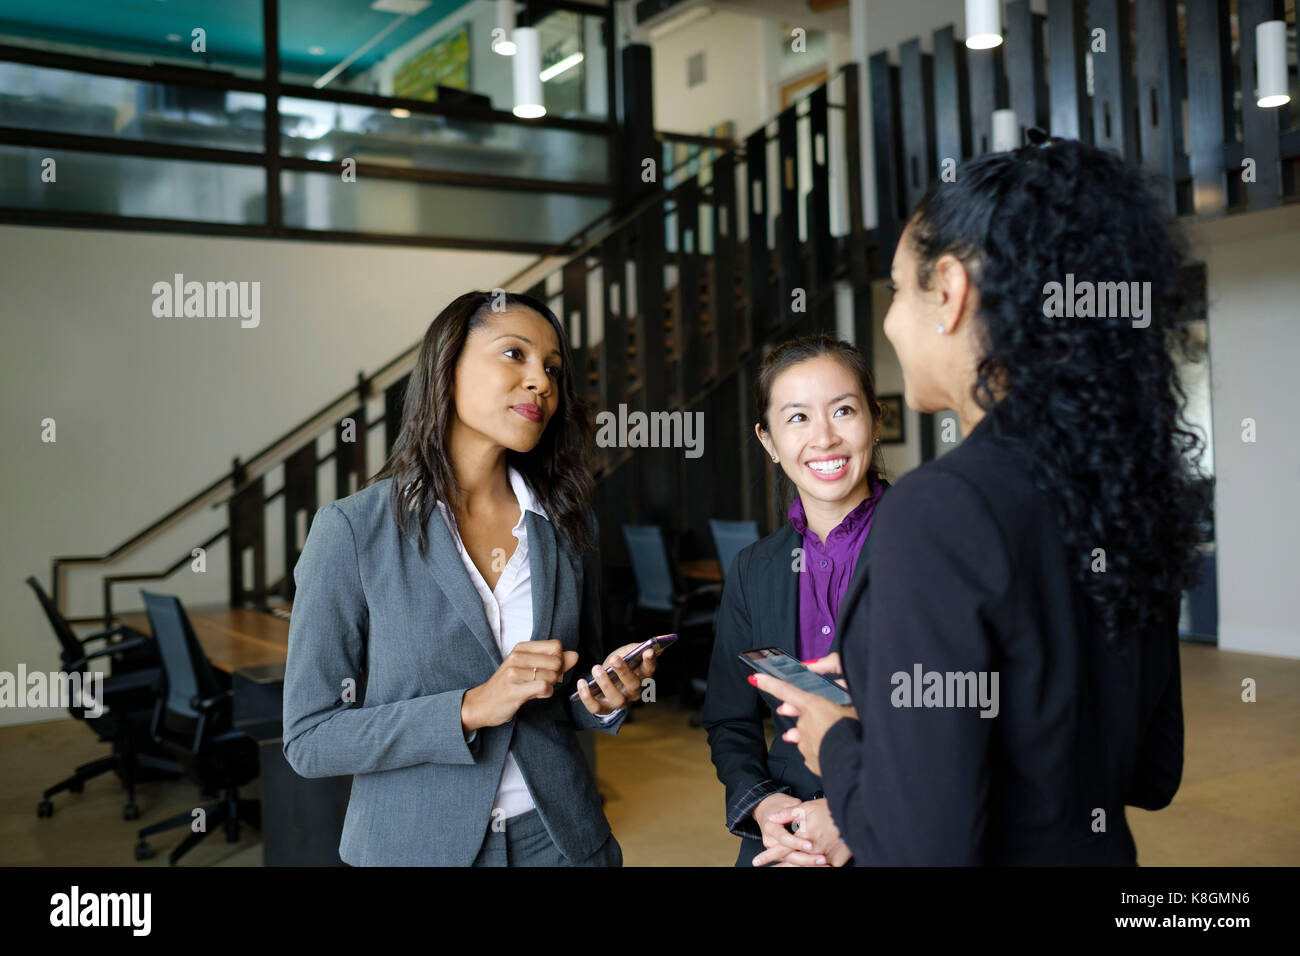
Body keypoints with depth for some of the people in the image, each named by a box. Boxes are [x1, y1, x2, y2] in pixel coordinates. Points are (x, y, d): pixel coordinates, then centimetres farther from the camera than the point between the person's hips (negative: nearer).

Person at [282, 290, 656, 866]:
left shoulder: (566, 527, 0)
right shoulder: (351, 530, -13)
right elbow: (309, 739, -13)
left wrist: (606, 699, -12)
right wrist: (472, 709, -23)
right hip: (413, 843, -3)